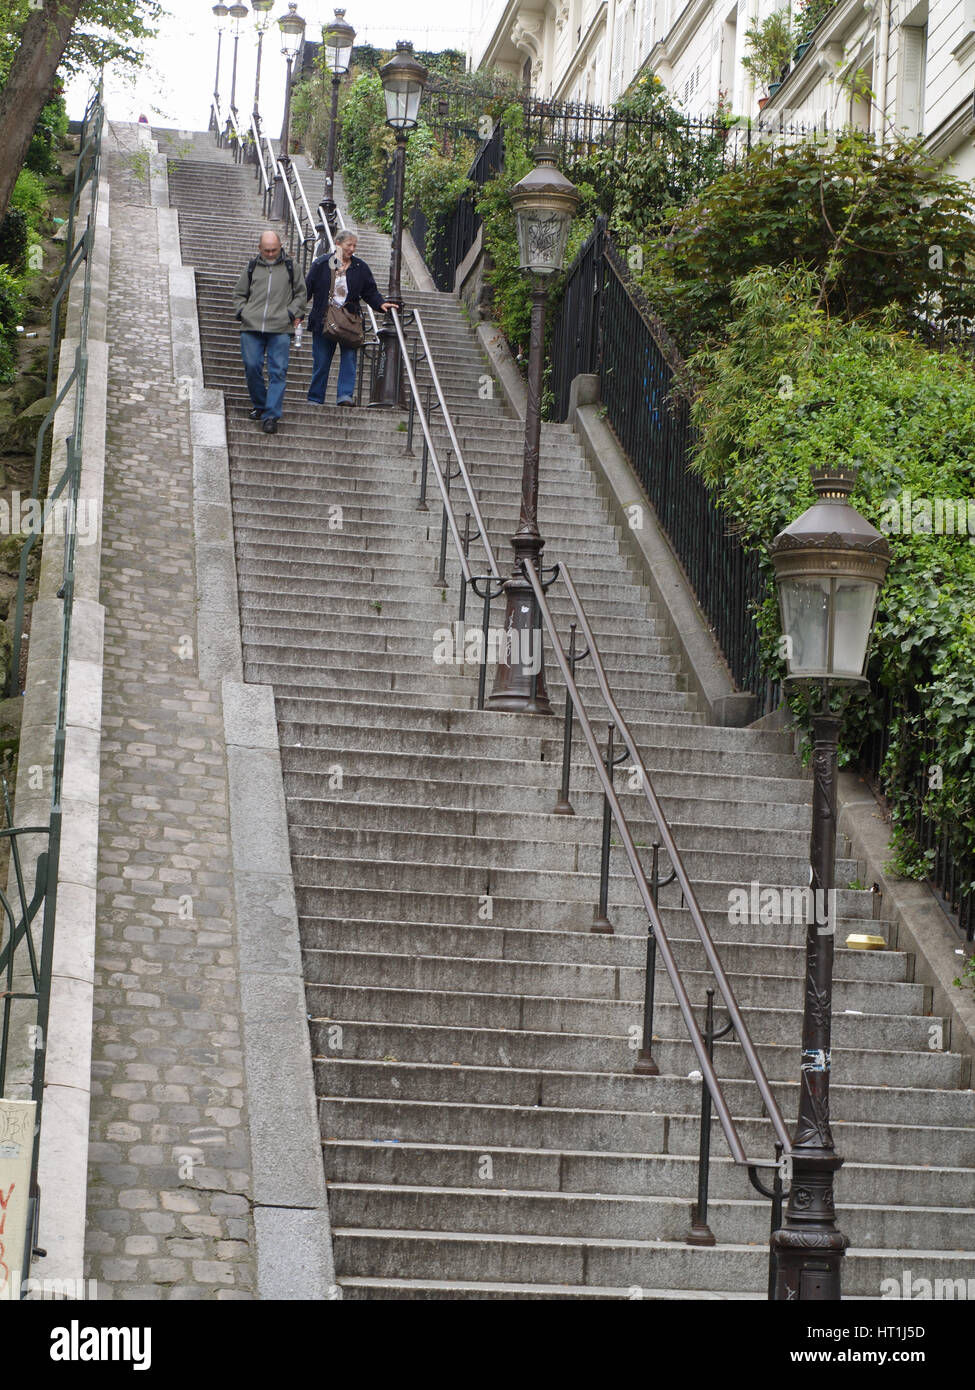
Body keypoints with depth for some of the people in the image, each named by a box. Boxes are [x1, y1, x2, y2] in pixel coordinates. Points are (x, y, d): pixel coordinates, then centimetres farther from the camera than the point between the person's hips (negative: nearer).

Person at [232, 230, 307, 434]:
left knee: (278, 372, -9)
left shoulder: (290, 267, 10)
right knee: (252, 367, 0)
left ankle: (271, 415, -10)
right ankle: (259, 405, 21)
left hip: (280, 329, -2)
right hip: (251, 327, 2)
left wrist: (293, 313, 3)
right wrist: (241, 313, 6)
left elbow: (301, 293, 16)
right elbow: (239, 294, 21)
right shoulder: (251, 267, 13)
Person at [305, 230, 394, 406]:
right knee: (321, 361, 2)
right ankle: (315, 398, 12)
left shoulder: (360, 268, 8)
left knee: (349, 356, -12)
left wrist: (381, 304, -8)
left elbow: (370, 292, 11)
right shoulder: (321, 265, 3)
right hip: (323, 321, -1)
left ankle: (345, 395, -16)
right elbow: (307, 290, 4)